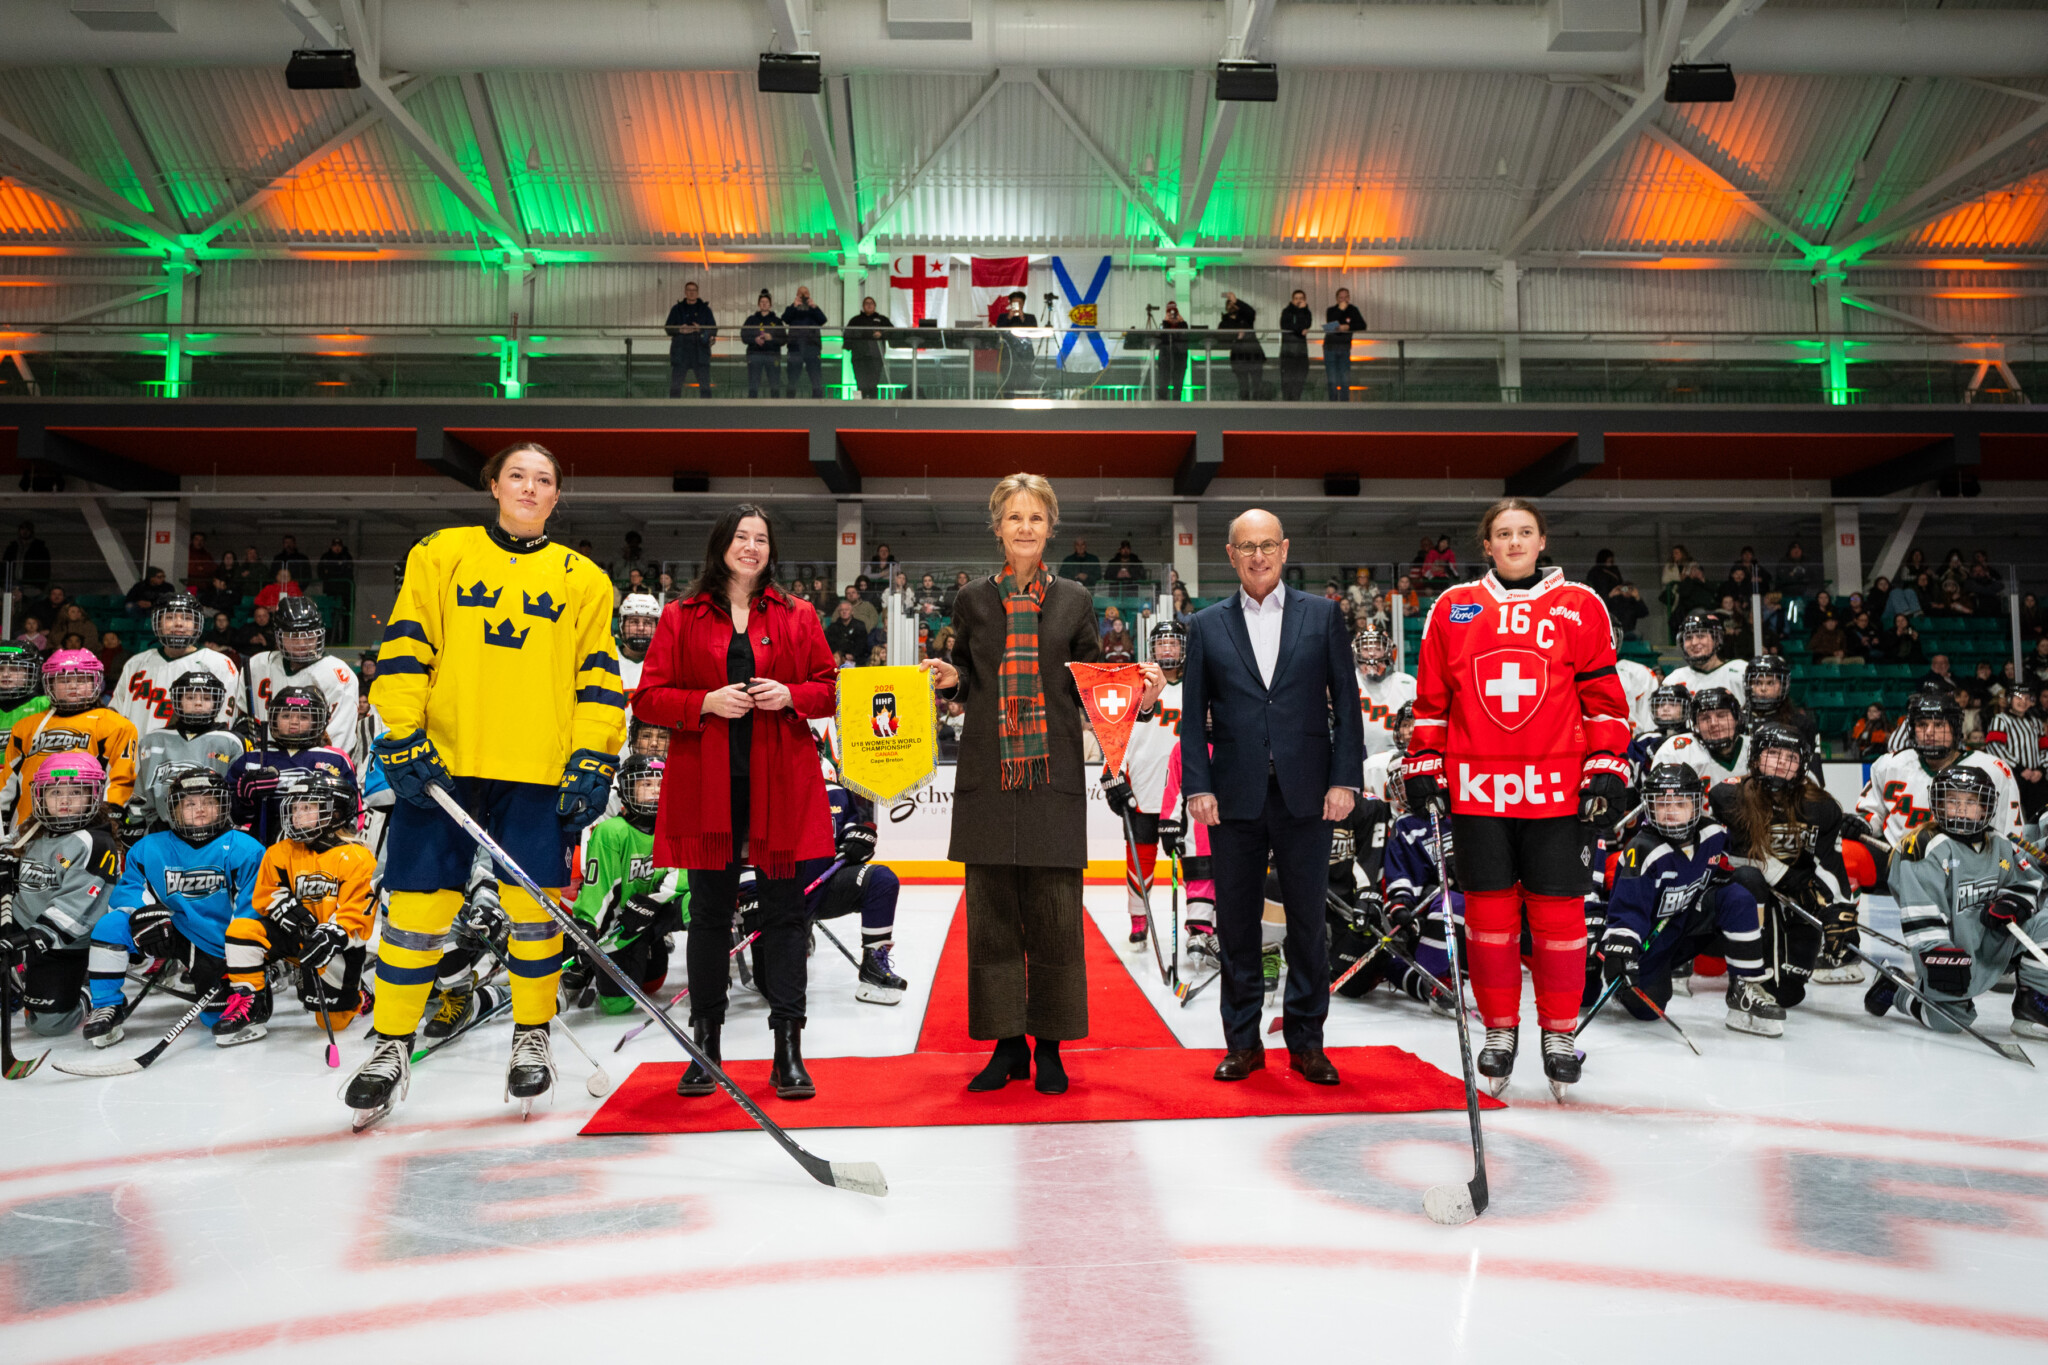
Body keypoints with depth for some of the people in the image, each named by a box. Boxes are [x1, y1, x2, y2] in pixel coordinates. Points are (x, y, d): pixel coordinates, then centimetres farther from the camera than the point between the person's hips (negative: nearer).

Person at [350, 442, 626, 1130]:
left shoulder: (581, 578, 11)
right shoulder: (441, 554, 10)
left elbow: (597, 678, 7)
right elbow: (404, 648, 4)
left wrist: (592, 763, -3)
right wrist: (402, 737, -6)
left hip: (538, 769, 0)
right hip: (439, 761, 0)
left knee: (532, 907, 3)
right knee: (418, 907, 2)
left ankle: (532, 1036, 22)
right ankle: (391, 1046, 19)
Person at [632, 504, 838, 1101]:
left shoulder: (797, 618, 10)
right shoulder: (681, 619, 7)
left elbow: (831, 688, 11)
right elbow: (648, 698, 3)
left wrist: (788, 696, -9)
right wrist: (707, 703, -12)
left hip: (779, 782, 0)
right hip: (705, 784, 0)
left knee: (784, 910, 1)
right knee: (708, 911, 6)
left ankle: (788, 1049, 8)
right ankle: (704, 1046, 18)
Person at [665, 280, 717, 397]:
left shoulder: (705, 309, 11)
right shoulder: (677, 309, 13)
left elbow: (714, 329, 5)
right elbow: (668, 328, 8)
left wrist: (701, 330, -14)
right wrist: (680, 330, -13)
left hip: (700, 351, -1)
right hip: (680, 350, 1)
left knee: (705, 385, -4)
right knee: (675, 384, -2)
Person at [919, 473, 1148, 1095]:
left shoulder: (1074, 600, 9)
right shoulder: (973, 599, 10)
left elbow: (1090, 689, 10)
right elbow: (967, 684, 14)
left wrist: (1137, 690, -8)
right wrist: (949, 679, -7)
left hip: (1054, 771, -1)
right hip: (988, 772, 1)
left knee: (1054, 913, 1)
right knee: (992, 910, 3)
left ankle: (1050, 1046, 14)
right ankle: (1007, 1044, 16)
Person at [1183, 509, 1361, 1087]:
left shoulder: (1322, 615, 7)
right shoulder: (1207, 626, 8)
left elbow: (1346, 702, 5)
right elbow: (1193, 715, 6)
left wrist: (1345, 779, -4)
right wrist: (1198, 787, -4)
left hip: (1306, 795, 0)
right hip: (1235, 798, 1)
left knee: (1308, 921, 5)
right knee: (1236, 923, 7)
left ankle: (1306, 1041, 19)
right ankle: (1242, 1042, 20)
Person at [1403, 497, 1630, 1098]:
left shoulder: (1580, 607, 6)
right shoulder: (1452, 607, 8)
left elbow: (1604, 697, 6)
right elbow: (1430, 697, 11)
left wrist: (1607, 771, -1)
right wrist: (1423, 766, 6)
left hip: (1556, 789, -1)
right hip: (1475, 787, 1)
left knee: (1558, 910, 3)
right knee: (1489, 909, 6)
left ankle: (1559, 1033, 20)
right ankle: (1500, 1029, 22)